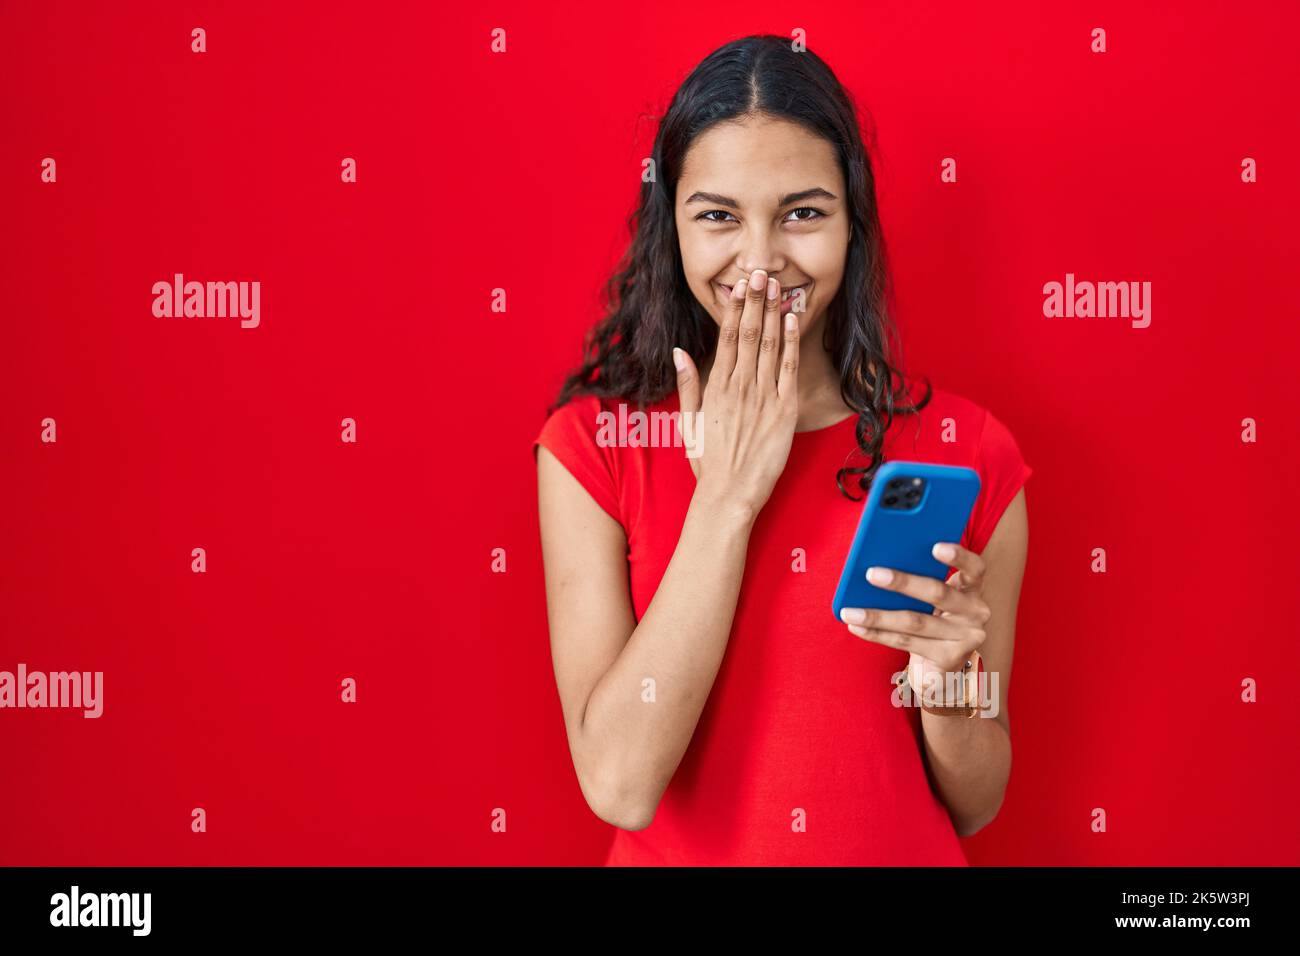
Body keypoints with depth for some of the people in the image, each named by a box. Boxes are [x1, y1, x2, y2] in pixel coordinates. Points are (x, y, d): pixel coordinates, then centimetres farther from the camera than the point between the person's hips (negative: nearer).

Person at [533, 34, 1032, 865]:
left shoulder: (967, 453, -7)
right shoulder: (592, 444, -8)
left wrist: (944, 680, -19)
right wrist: (725, 496, -18)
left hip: (909, 849, 1)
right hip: (679, 852, 0)